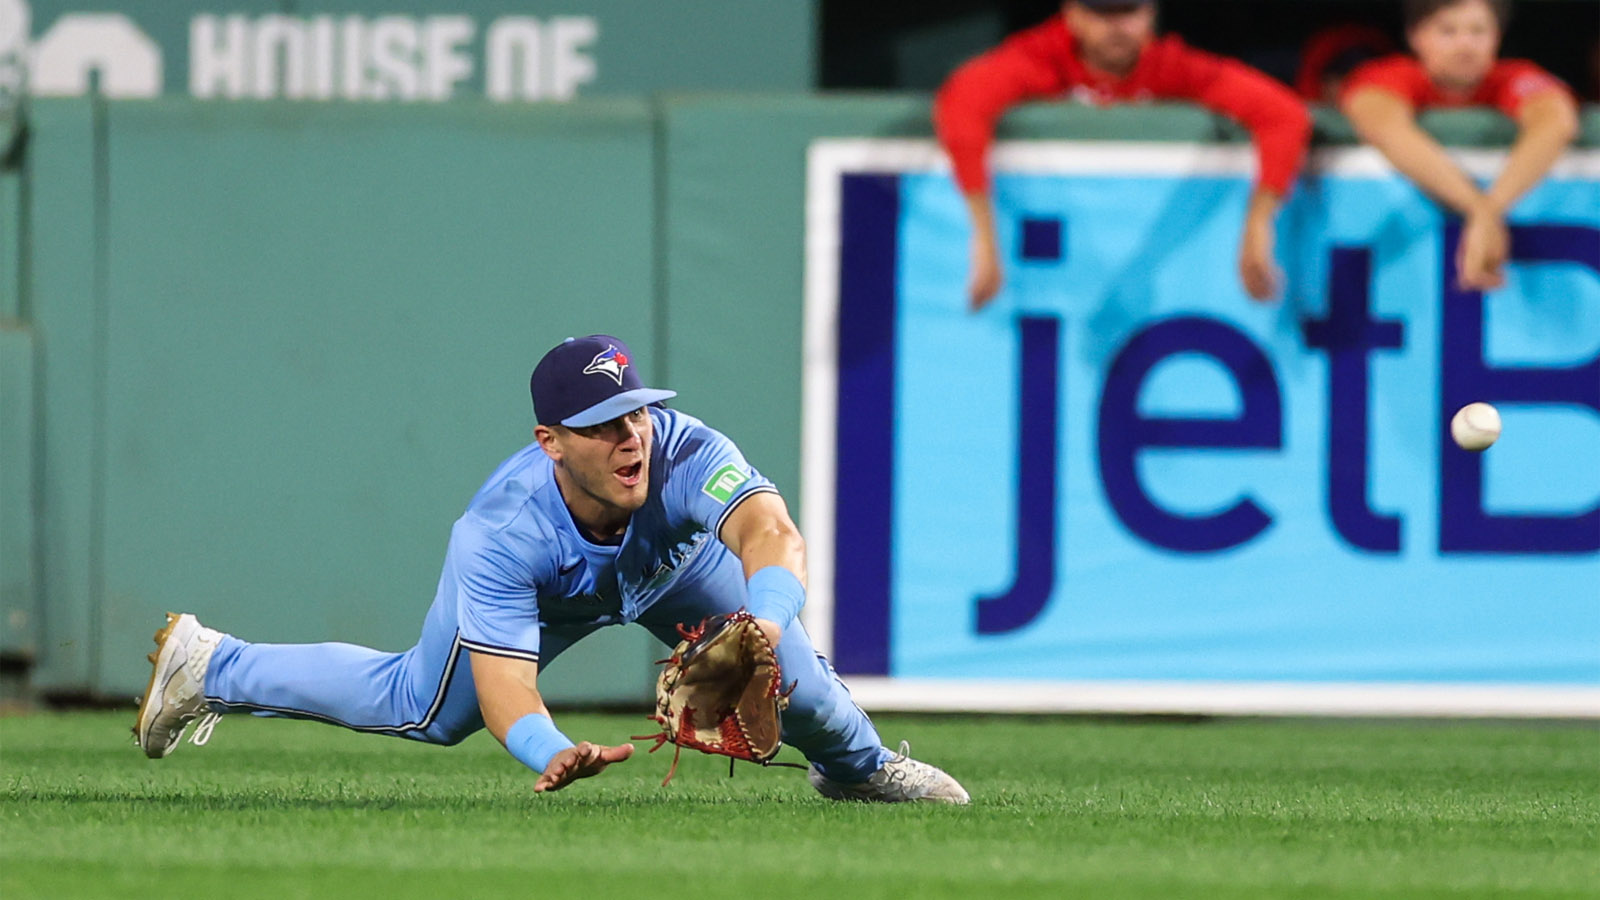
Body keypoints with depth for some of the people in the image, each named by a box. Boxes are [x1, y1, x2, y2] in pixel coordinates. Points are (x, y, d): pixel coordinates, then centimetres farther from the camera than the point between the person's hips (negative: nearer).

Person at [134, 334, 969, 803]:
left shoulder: (688, 455, -46)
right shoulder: (497, 538, -45)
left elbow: (771, 532, -64)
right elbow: (505, 689, -47)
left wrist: (766, 624, -85)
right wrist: (551, 753, -69)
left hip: (668, 564, 2)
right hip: (535, 591, -2)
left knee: (782, 666, -10)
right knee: (421, 710, 11)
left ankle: (856, 764, 26)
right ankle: (210, 668, 31)